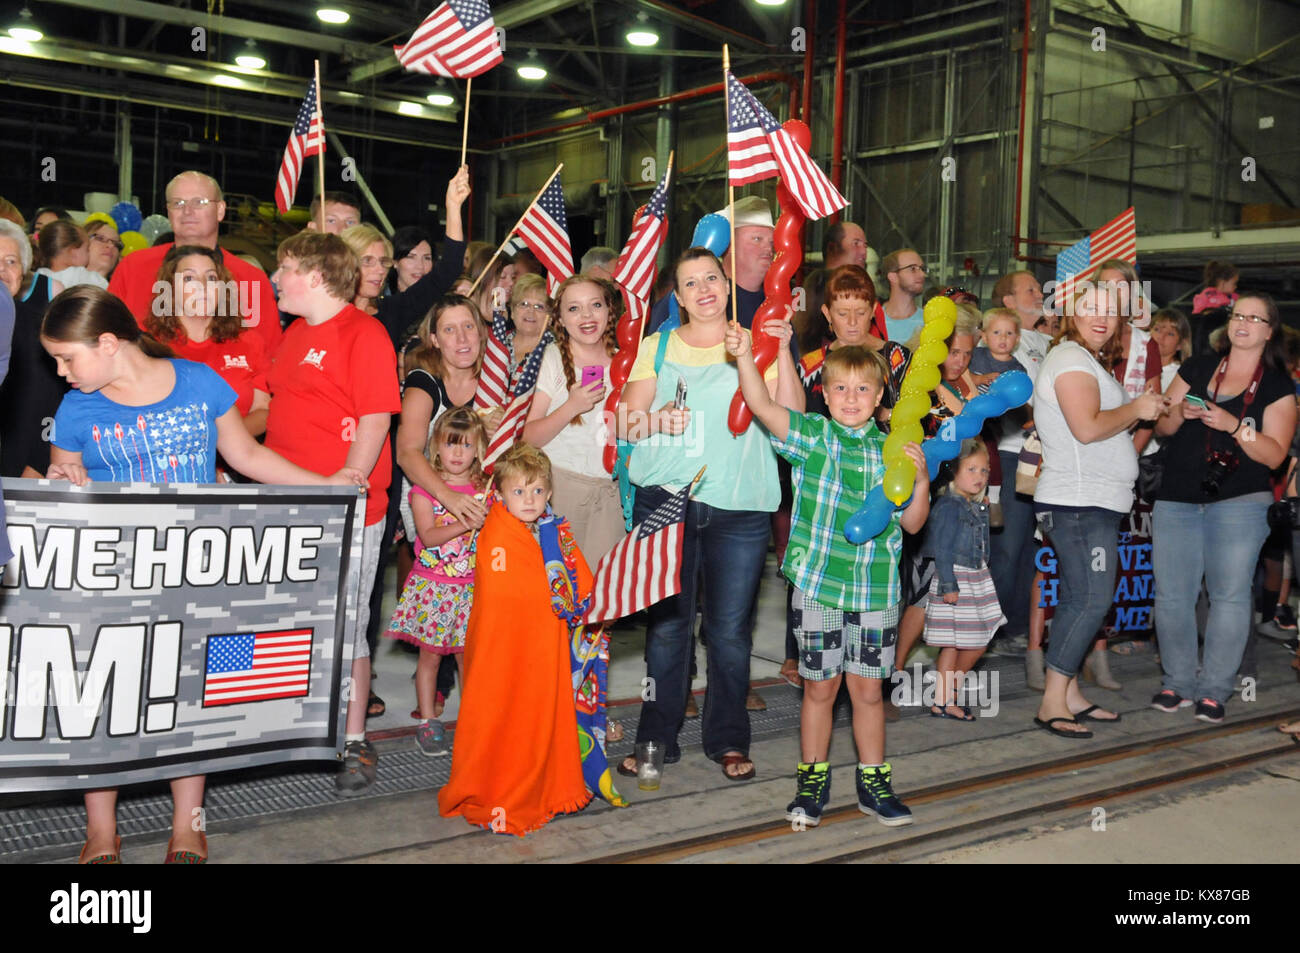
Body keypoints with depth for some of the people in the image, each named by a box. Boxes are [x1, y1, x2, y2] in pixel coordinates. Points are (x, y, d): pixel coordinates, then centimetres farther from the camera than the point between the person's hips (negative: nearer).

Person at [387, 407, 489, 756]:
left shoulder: (485, 491, 6)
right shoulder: (424, 489, -2)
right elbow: (428, 536, -13)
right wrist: (464, 524, -24)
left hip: (471, 587, 2)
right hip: (431, 585, -2)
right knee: (430, 653, 3)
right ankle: (427, 722, 14)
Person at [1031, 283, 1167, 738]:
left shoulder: (1087, 362, 22)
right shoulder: (1071, 360, -11)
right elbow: (1087, 428, -22)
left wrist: (1145, 413, 13)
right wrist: (1136, 409, -9)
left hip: (1094, 502, 11)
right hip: (1080, 503, -11)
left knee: (1080, 600, 11)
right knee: (1090, 601, -12)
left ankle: (1070, 695, 17)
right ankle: (1051, 705, -9)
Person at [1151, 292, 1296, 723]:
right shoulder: (1197, 368, 11)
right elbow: (1161, 428, 11)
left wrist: (1232, 425, -19)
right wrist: (1181, 413, -11)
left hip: (1239, 504, -2)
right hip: (1176, 501, 3)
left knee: (1229, 596, -2)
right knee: (1172, 596, 2)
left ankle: (1213, 690, 8)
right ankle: (1177, 682, 15)